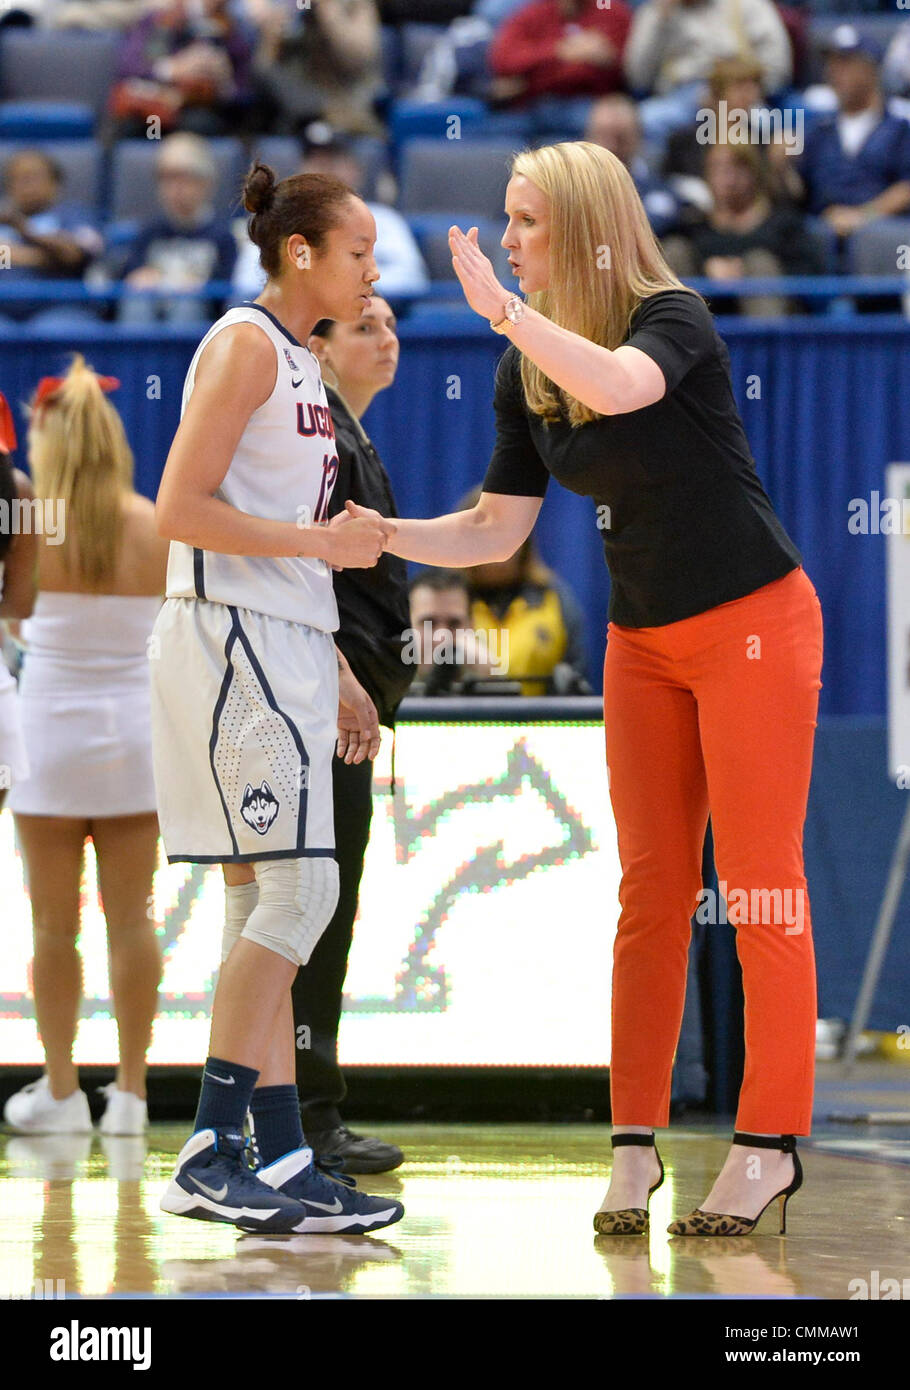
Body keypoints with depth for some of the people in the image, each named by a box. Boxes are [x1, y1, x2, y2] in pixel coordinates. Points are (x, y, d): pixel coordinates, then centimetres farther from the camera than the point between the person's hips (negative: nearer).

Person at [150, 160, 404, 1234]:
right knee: (296, 891, -14)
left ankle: (279, 1164, 4)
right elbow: (181, 511, -17)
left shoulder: (298, 363, 20)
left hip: (280, 649, 10)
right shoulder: (244, 343, -9)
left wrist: (333, 675, 21)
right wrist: (321, 541, -15)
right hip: (229, 640, -10)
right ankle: (212, 1152, -11)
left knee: (265, 905, 5)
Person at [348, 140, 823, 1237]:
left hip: (753, 623, -7)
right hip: (643, 642, 7)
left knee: (759, 887, -5)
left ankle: (770, 1144, -1)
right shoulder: (526, 374, 4)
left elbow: (621, 385, -40)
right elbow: (497, 529, 7)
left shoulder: (674, 319, -16)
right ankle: (634, 1147, 7)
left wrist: (503, 309, -42)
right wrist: (383, 537, -6)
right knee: (651, 890, 5)